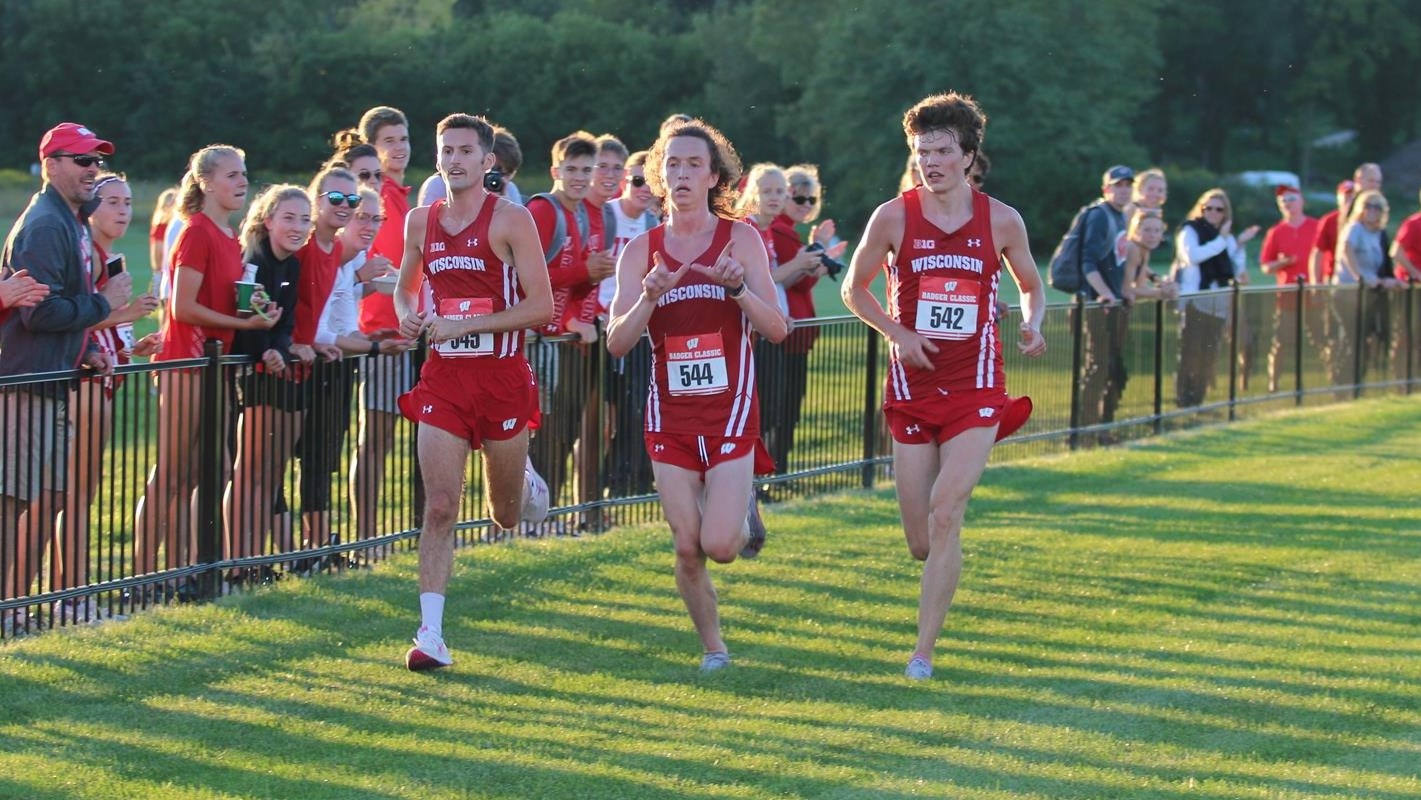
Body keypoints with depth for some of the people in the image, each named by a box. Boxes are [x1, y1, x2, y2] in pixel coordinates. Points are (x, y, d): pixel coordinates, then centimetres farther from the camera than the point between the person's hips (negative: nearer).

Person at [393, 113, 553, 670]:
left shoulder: (510, 220, -8)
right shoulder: (421, 221, 7)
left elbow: (542, 305, -13)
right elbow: (405, 285, 23)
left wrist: (464, 325, -19)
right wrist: (407, 315, -1)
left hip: (502, 377, -2)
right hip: (443, 378, 2)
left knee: (506, 515, 12)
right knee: (439, 508, -10)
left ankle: (523, 481, 50)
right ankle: (430, 634, -10)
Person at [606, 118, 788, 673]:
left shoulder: (740, 238, -2)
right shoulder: (642, 250, 3)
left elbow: (777, 329, -7)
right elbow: (616, 344, -3)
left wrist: (738, 286, -23)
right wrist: (649, 296, -19)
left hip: (730, 410, -2)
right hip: (670, 413, 2)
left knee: (720, 546, -12)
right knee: (687, 549, 0)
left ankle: (741, 513, 23)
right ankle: (712, 645, 21)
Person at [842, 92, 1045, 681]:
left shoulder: (1001, 221, 0)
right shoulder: (893, 217, -2)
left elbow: (1031, 285, 16)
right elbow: (854, 289, 10)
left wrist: (1032, 326, -6)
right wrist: (897, 332, -7)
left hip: (975, 389, -1)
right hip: (913, 386, 1)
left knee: (945, 513, -16)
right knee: (921, 543, 3)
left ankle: (924, 651, -9)